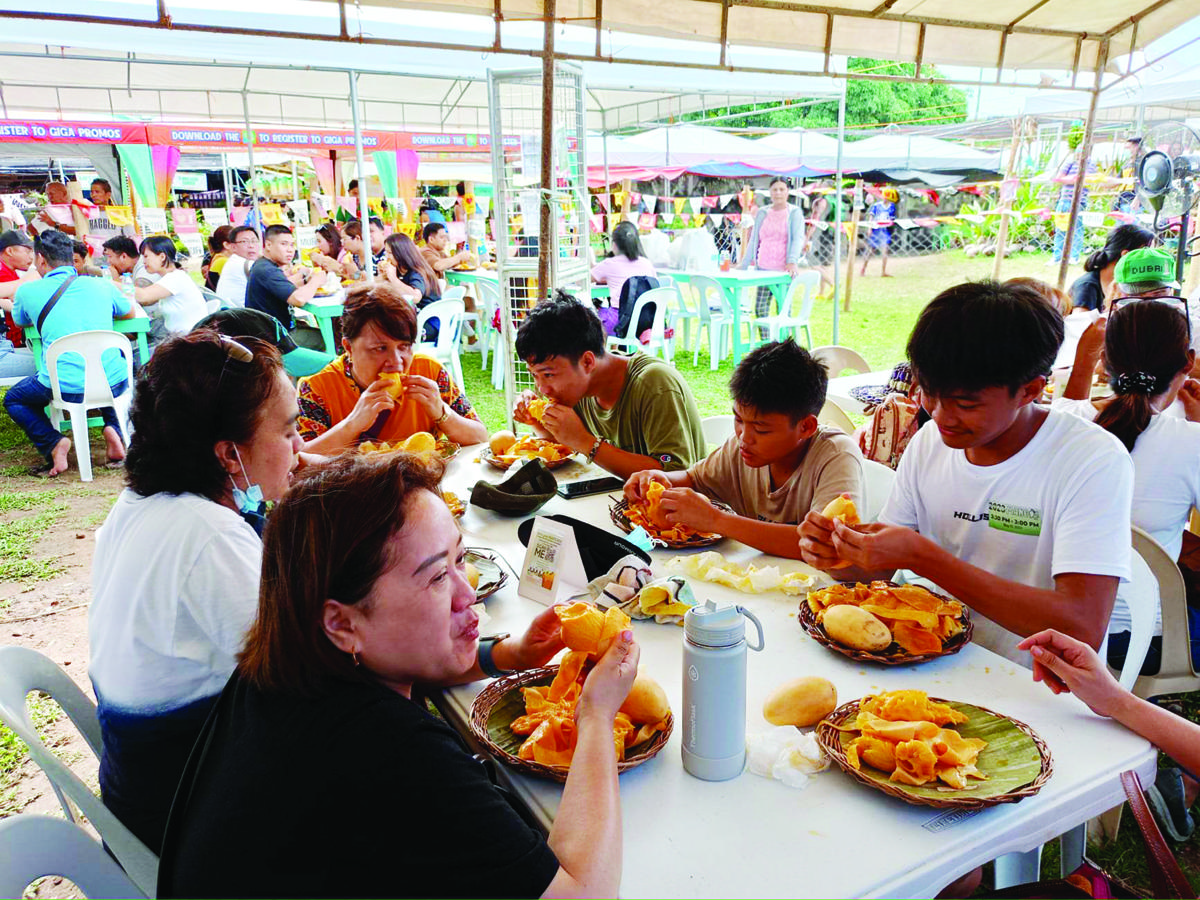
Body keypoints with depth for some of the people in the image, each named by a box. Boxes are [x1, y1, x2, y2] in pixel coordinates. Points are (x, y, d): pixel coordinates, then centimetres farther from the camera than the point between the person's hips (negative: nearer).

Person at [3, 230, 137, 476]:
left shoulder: (28, 291, 3)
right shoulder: (102, 285, 7)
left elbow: (21, 321, 25)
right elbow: (130, 313, 25)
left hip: (65, 388, -2)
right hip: (114, 385, 2)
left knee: (13, 399, 27)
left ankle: (53, 443, 2)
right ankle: (113, 428, 15)